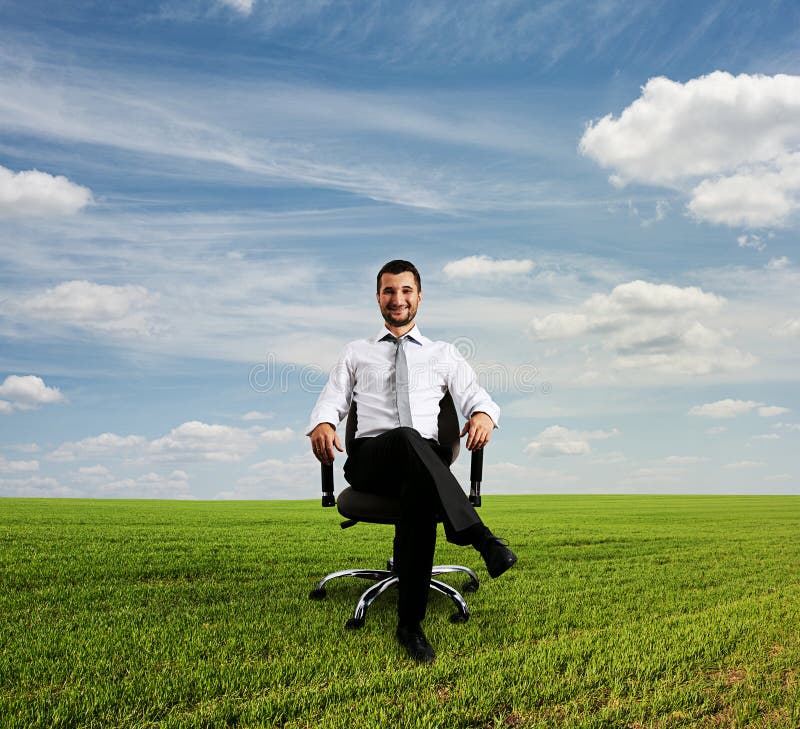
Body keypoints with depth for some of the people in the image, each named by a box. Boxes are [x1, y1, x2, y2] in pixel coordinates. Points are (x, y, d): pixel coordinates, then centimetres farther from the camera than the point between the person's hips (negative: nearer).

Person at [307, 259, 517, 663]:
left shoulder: (444, 354, 23)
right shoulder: (356, 352, 24)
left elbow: (474, 394, 11)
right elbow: (332, 400, 14)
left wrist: (484, 414, -16)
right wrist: (322, 424, -12)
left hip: (427, 458, 1)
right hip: (369, 458, 0)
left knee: (420, 494, -38)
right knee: (407, 438, -39)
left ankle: (410, 624, -32)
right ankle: (481, 538, -49)